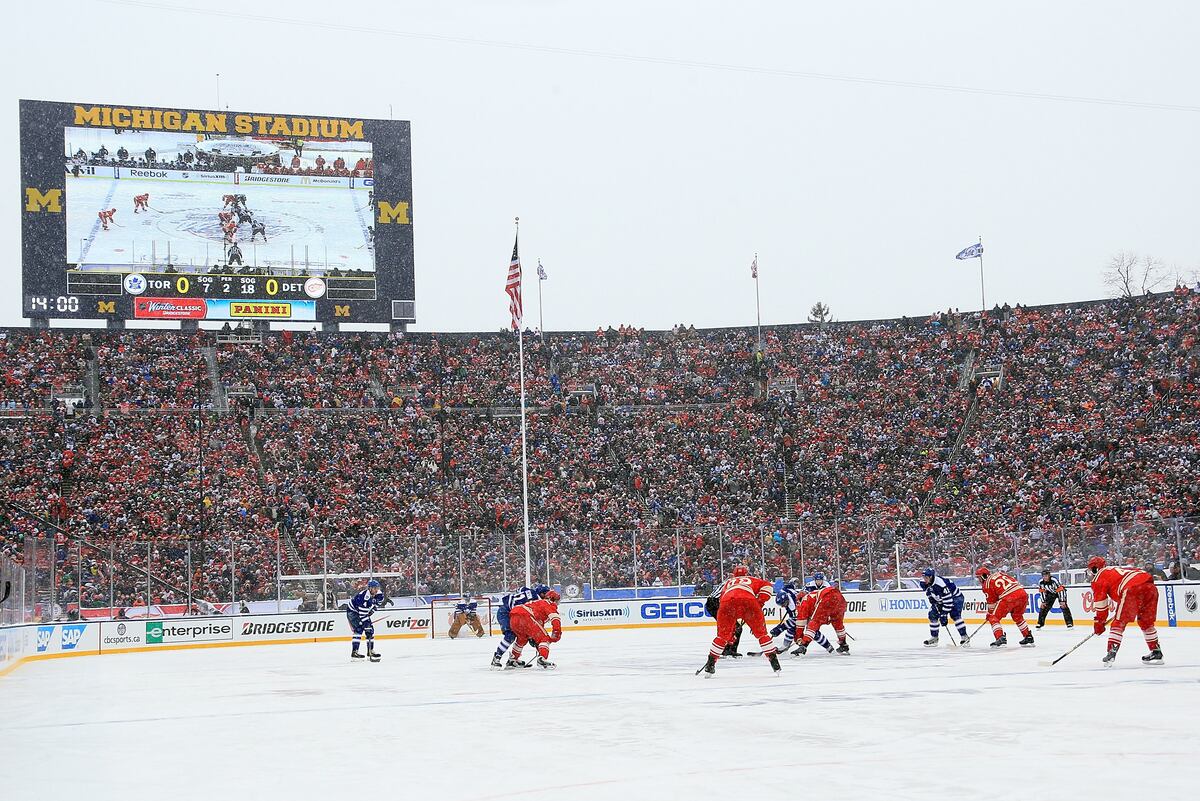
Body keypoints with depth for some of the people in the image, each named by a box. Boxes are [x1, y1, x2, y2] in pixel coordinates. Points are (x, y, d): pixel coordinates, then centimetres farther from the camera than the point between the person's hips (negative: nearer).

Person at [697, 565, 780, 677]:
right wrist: (760, 602, 17)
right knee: (761, 633, 15)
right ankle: (774, 663, 12)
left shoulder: (728, 583, 42)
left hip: (727, 602, 2)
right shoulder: (753, 580, 36)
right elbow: (766, 586, 16)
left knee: (722, 635, 19)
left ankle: (710, 665, 18)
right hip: (749, 601, -2)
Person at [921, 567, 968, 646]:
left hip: (955, 596, -8)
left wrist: (944, 615, -33)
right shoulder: (924, 583, -14)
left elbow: (948, 600, -35)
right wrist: (937, 605, -9)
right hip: (940, 600, 8)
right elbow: (930, 597, 4)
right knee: (932, 615, 0)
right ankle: (934, 638, 11)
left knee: (955, 615, -26)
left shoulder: (940, 584, -38)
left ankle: (964, 637, -20)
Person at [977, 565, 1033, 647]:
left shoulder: (987, 584, 8)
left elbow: (991, 601, 11)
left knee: (993, 618, 5)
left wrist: (989, 613, 25)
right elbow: (1015, 581, 29)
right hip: (1022, 593, 7)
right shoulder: (1000, 574, 26)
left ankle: (1000, 638, -10)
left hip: (1008, 598, -7)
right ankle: (1028, 637, 31)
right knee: (1017, 617, 30)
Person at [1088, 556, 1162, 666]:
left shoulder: (1099, 576, 15)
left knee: (1119, 623, 2)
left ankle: (1111, 653, -7)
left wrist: (1099, 622, 17)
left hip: (1132, 590, -7)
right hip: (1150, 587, 7)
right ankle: (1156, 652, 26)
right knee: (1146, 622, 23)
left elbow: (1100, 601, 11)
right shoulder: (1116, 569, 38)